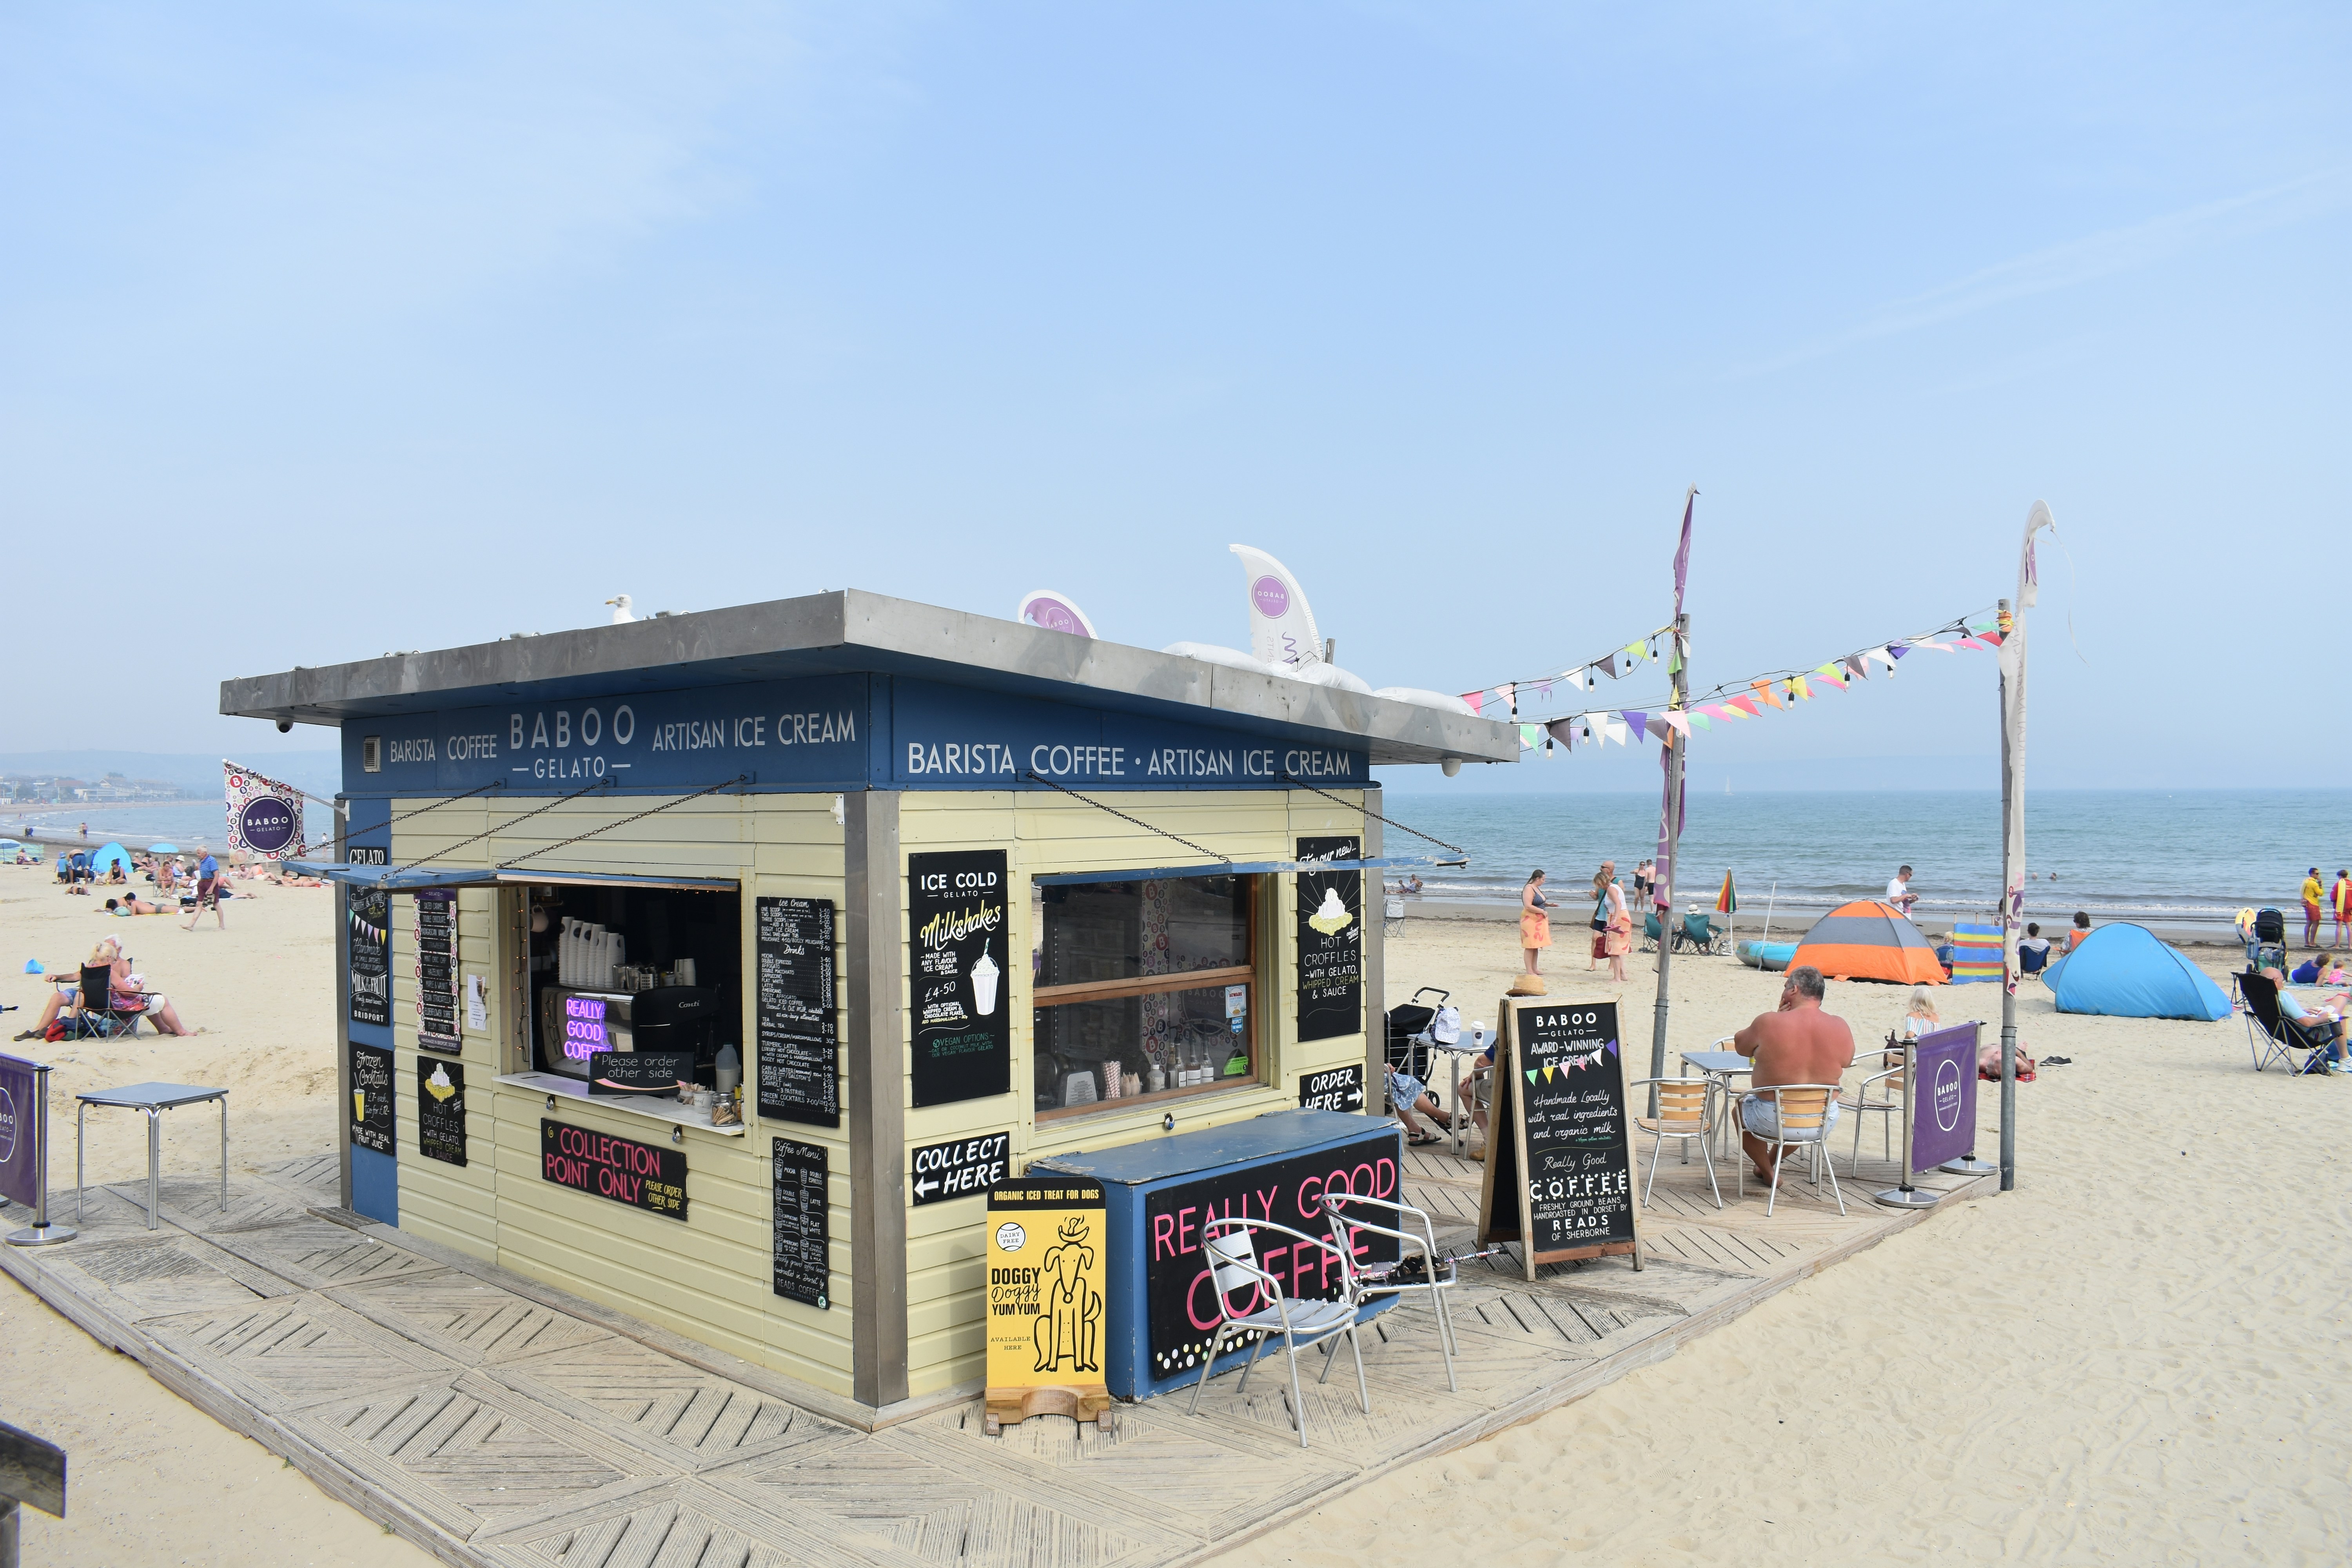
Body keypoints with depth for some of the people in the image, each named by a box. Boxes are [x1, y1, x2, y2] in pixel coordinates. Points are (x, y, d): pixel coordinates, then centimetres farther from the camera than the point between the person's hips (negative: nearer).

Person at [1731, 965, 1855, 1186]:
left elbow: (1741, 1046, 1)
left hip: (1773, 1121, -3)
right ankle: (1771, 1161, 54)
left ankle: (1767, 1171, 36)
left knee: (1741, 1107, 31)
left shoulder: (1768, 1023, -17)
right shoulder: (1840, 1027, -9)